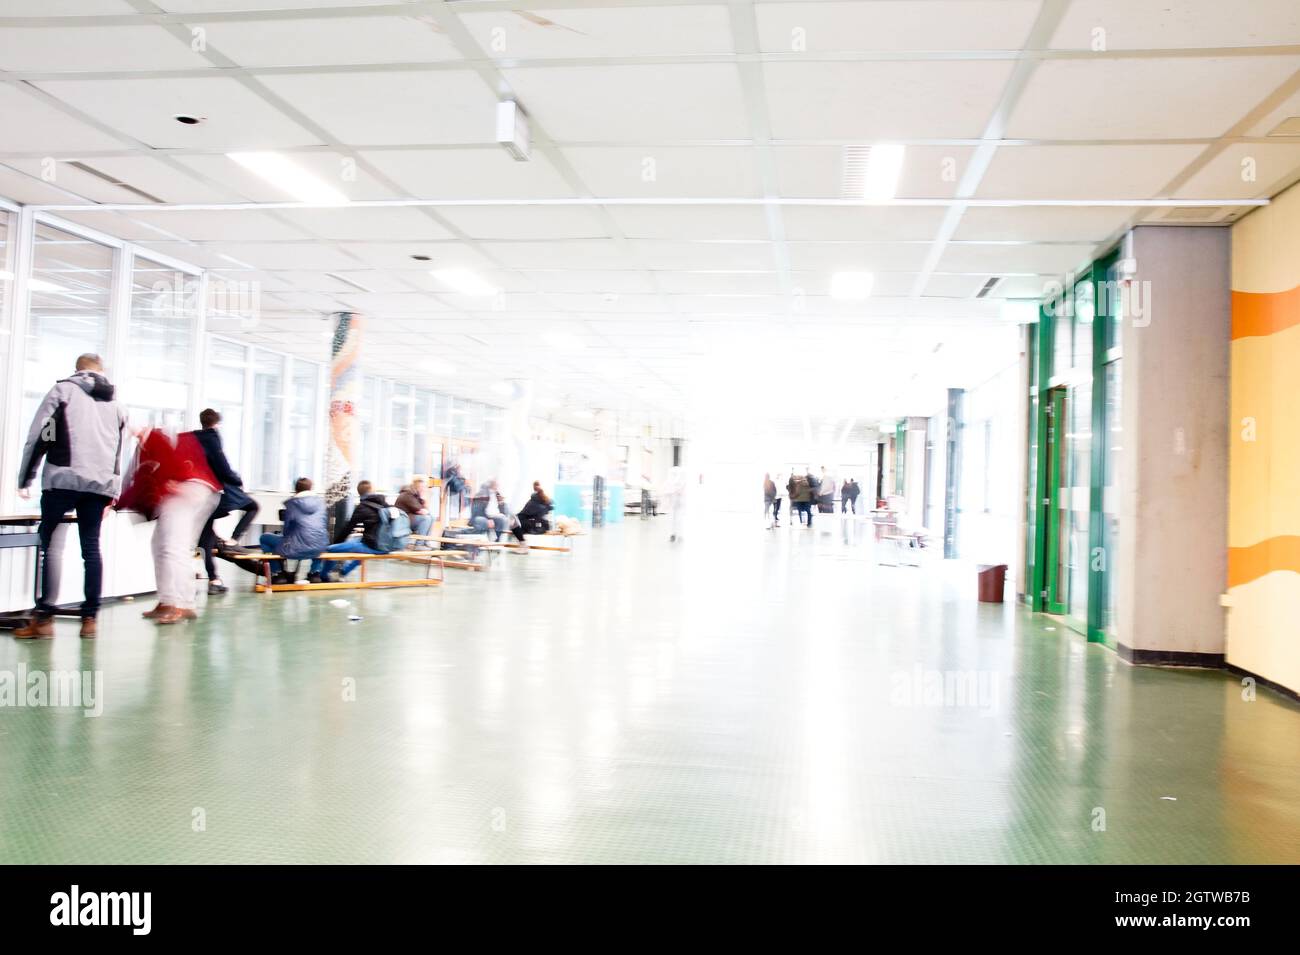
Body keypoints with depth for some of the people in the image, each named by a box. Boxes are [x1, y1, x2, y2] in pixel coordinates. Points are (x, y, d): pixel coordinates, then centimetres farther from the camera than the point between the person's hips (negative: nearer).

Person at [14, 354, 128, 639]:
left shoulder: (63, 389, 7)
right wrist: (113, 493, 25)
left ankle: (44, 617, -6)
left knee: (50, 544, -1)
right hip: (100, 483, 4)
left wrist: (25, 478, 5)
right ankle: (89, 618, 5)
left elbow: (38, 436, 0)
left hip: (63, 478, -4)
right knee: (91, 546, 6)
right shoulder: (115, 404, 20)